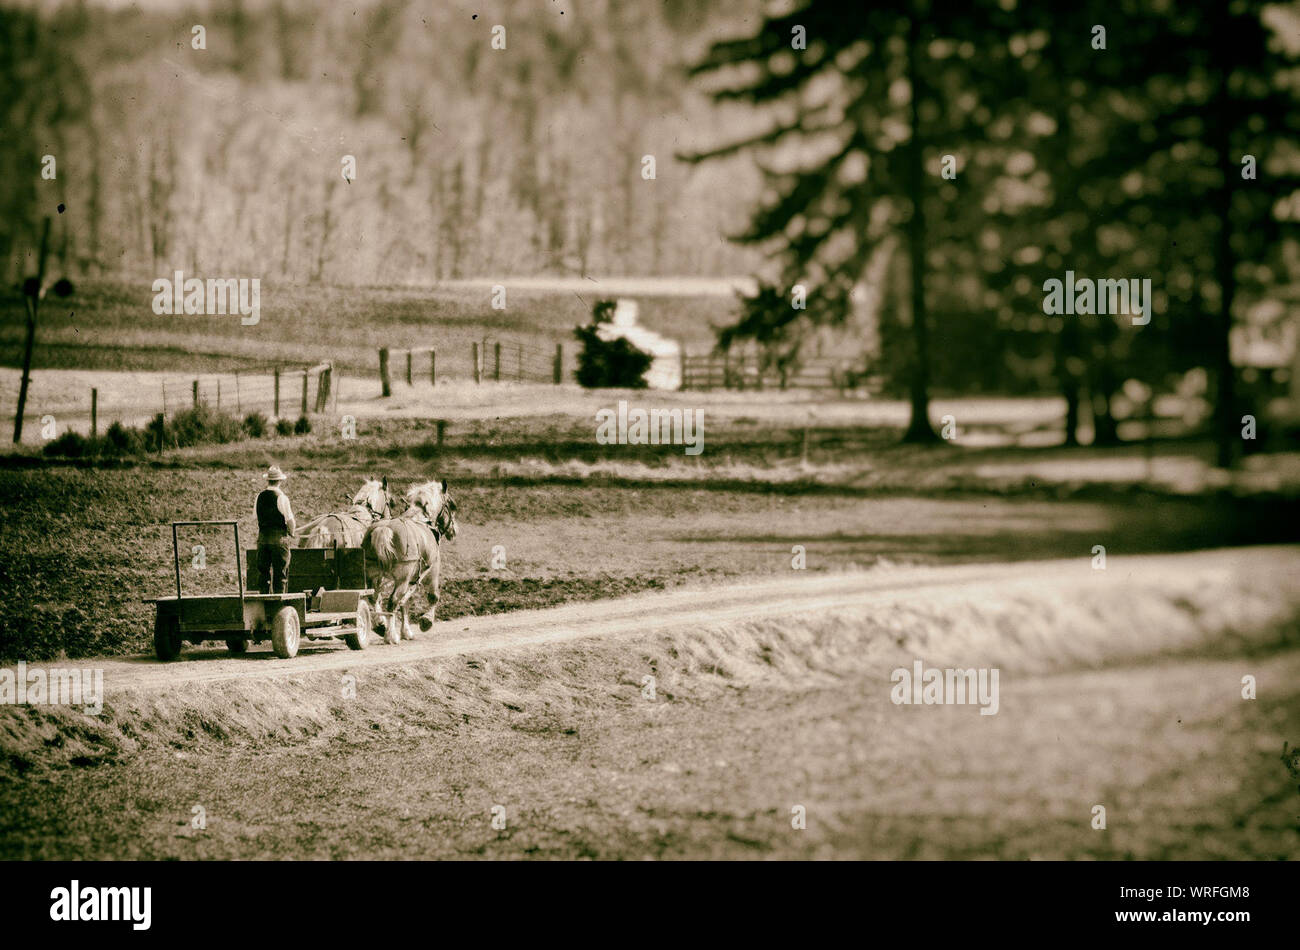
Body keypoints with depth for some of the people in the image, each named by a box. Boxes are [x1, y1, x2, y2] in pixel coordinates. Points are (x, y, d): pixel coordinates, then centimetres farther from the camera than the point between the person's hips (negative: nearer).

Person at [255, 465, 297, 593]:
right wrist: (291, 534, 7)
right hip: (280, 537, -5)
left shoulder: (259, 496, 3)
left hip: (262, 537, 5)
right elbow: (290, 520, -10)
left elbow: (257, 518, 10)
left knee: (263, 572, 10)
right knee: (280, 573, 0)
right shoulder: (281, 497, -12)